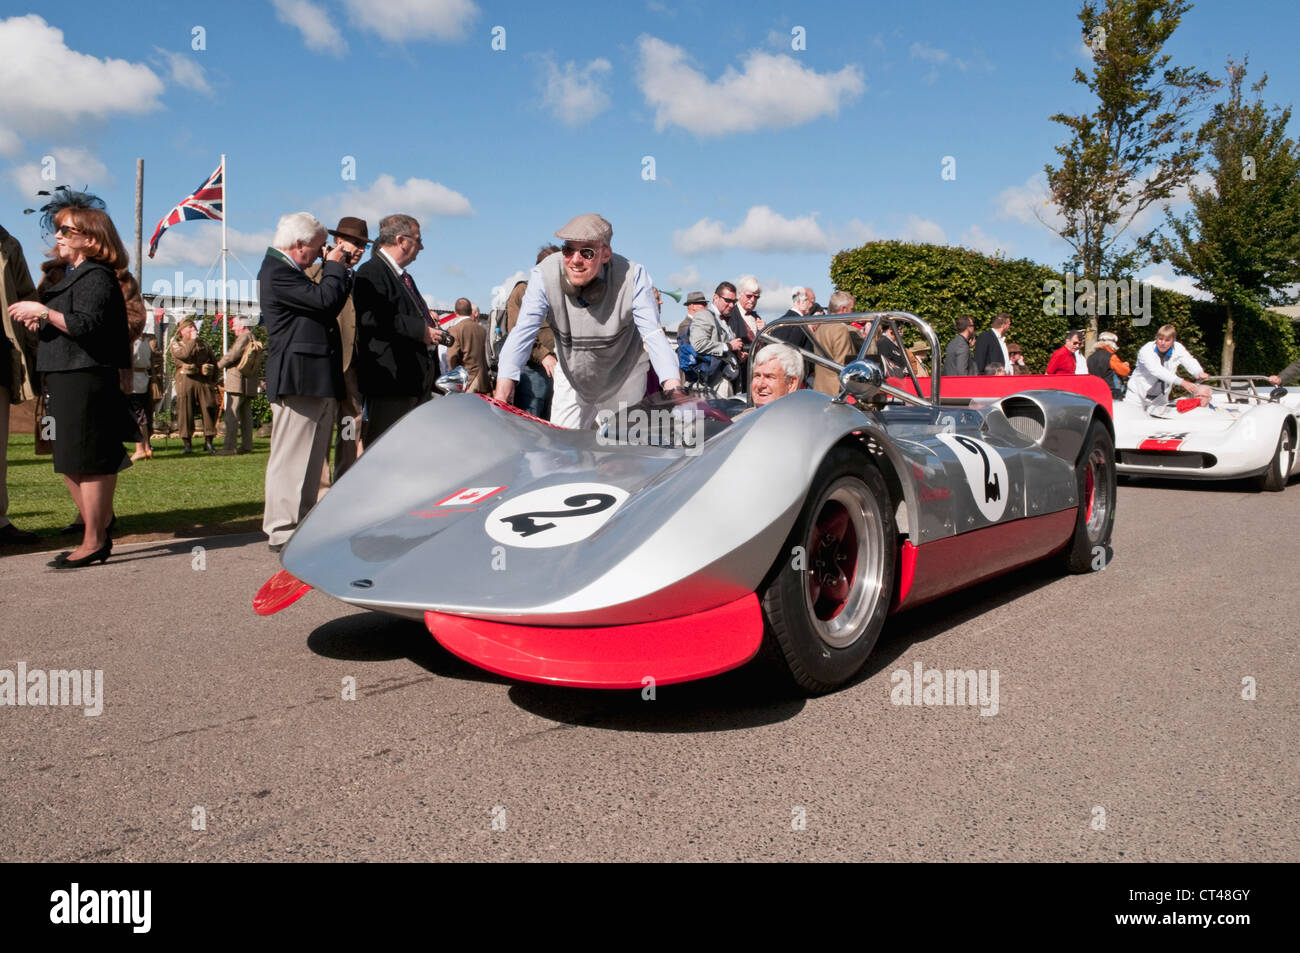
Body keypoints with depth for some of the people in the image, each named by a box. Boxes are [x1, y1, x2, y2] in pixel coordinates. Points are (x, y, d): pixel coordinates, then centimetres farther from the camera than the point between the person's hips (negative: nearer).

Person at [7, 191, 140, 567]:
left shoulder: (97, 276, -9)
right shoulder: (65, 275, 22)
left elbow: (86, 325, -22)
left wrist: (42, 311, -16)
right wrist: (40, 322, 7)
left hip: (87, 378, -10)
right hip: (64, 379, 10)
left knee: (88, 462, -8)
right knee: (71, 463, 11)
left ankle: (94, 542, -3)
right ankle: (96, 536, 18)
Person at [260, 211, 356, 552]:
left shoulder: (289, 271, 21)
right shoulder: (276, 271, -11)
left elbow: (326, 305, 22)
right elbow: (324, 299, -20)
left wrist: (342, 267, 17)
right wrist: (335, 266, -4)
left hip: (314, 381, 10)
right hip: (296, 380, -10)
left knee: (311, 458, 13)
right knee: (290, 457, -6)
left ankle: (302, 524, 21)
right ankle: (283, 532, 0)